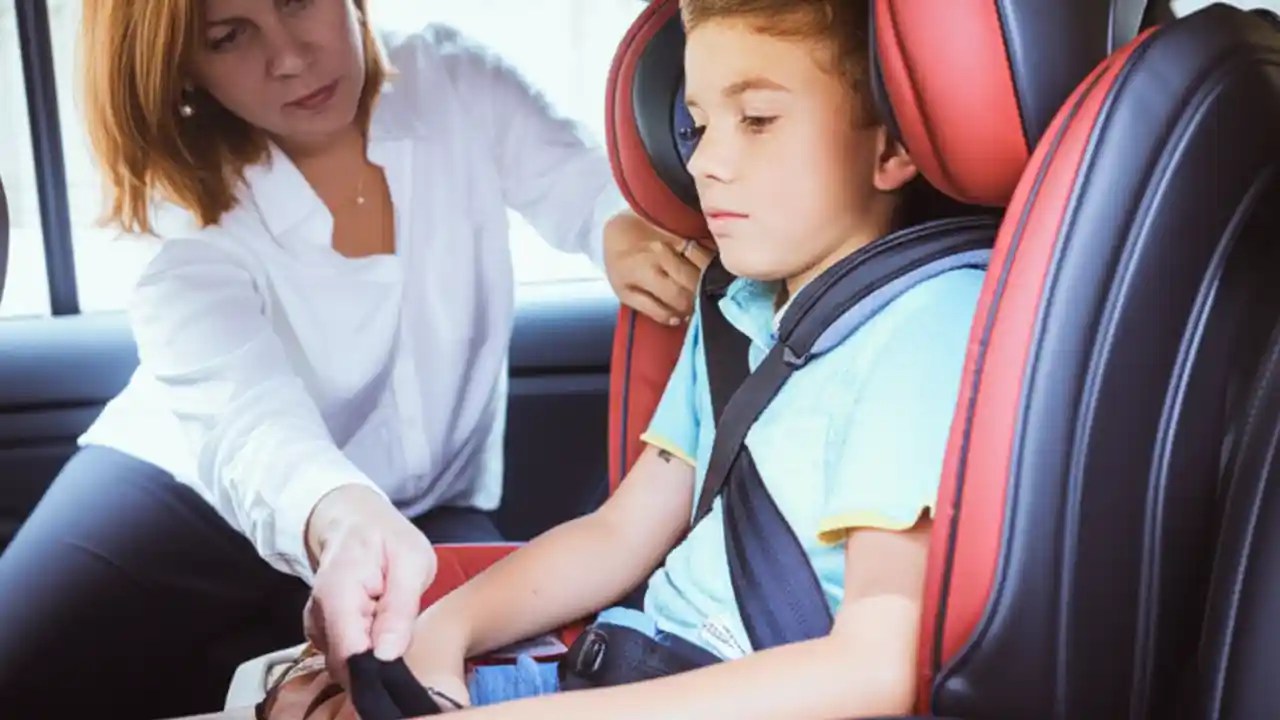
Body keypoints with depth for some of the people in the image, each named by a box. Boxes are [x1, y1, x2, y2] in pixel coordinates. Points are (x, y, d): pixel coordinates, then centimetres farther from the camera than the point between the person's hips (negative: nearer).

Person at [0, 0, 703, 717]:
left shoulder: (457, 86, -9)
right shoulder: (188, 201, -19)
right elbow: (244, 412, -37)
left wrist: (625, 231, -30)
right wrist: (337, 518, -60)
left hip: (421, 516, 3)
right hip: (196, 487, -2)